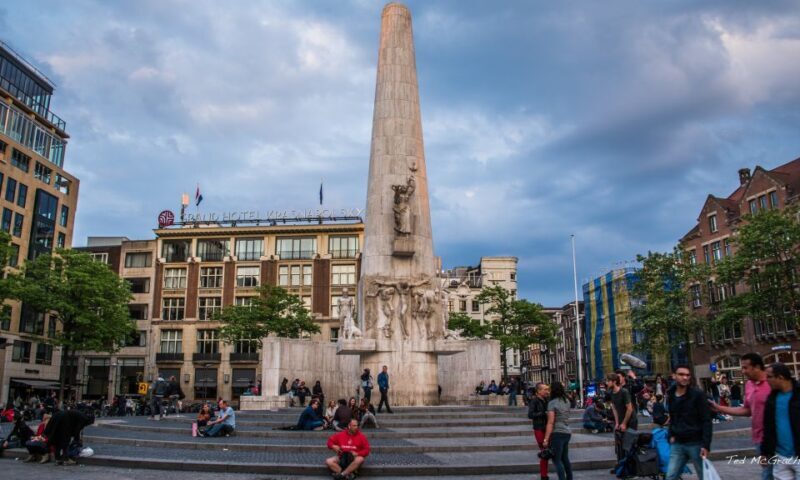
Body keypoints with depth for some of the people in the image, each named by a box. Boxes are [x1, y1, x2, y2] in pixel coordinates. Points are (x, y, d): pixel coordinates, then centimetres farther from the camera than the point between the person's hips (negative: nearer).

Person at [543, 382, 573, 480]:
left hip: (557, 433, -8)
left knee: (557, 460, -3)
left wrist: (546, 439, -14)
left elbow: (551, 422, -15)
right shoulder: (567, 402, 9)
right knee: (565, 458, 18)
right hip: (567, 432, 8)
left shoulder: (552, 403, -11)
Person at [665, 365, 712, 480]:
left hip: (696, 443, -5)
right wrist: (671, 435, 7)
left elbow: (706, 421, -12)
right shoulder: (670, 395, 8)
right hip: (678, 444, 5)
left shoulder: (698, 395, -9)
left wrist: (706, 445, -18)